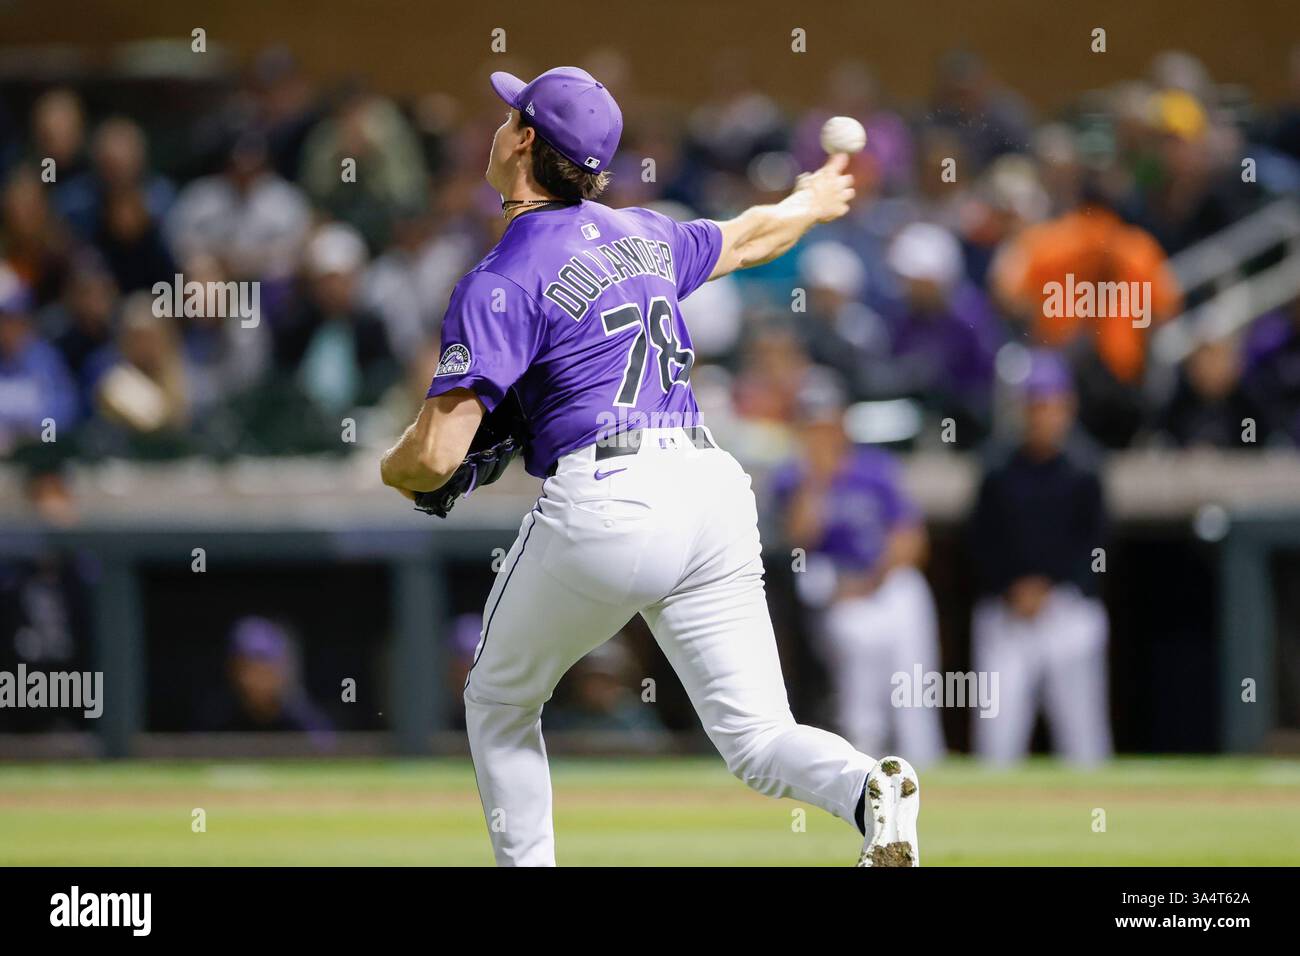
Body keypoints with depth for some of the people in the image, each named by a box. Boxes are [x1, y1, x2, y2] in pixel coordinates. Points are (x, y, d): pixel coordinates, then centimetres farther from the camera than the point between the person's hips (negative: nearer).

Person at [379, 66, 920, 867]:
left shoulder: (502, 283, -4)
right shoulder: (645, 236, 16)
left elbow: (435, 457, -11)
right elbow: (749, 238, 39)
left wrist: (393, 469, 13)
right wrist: (812, 204, 61)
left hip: (606, 502, -6)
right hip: (713, 489, 6)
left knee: (500, 704, 19)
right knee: (759, 740, 0)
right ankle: (868, 789, -30)